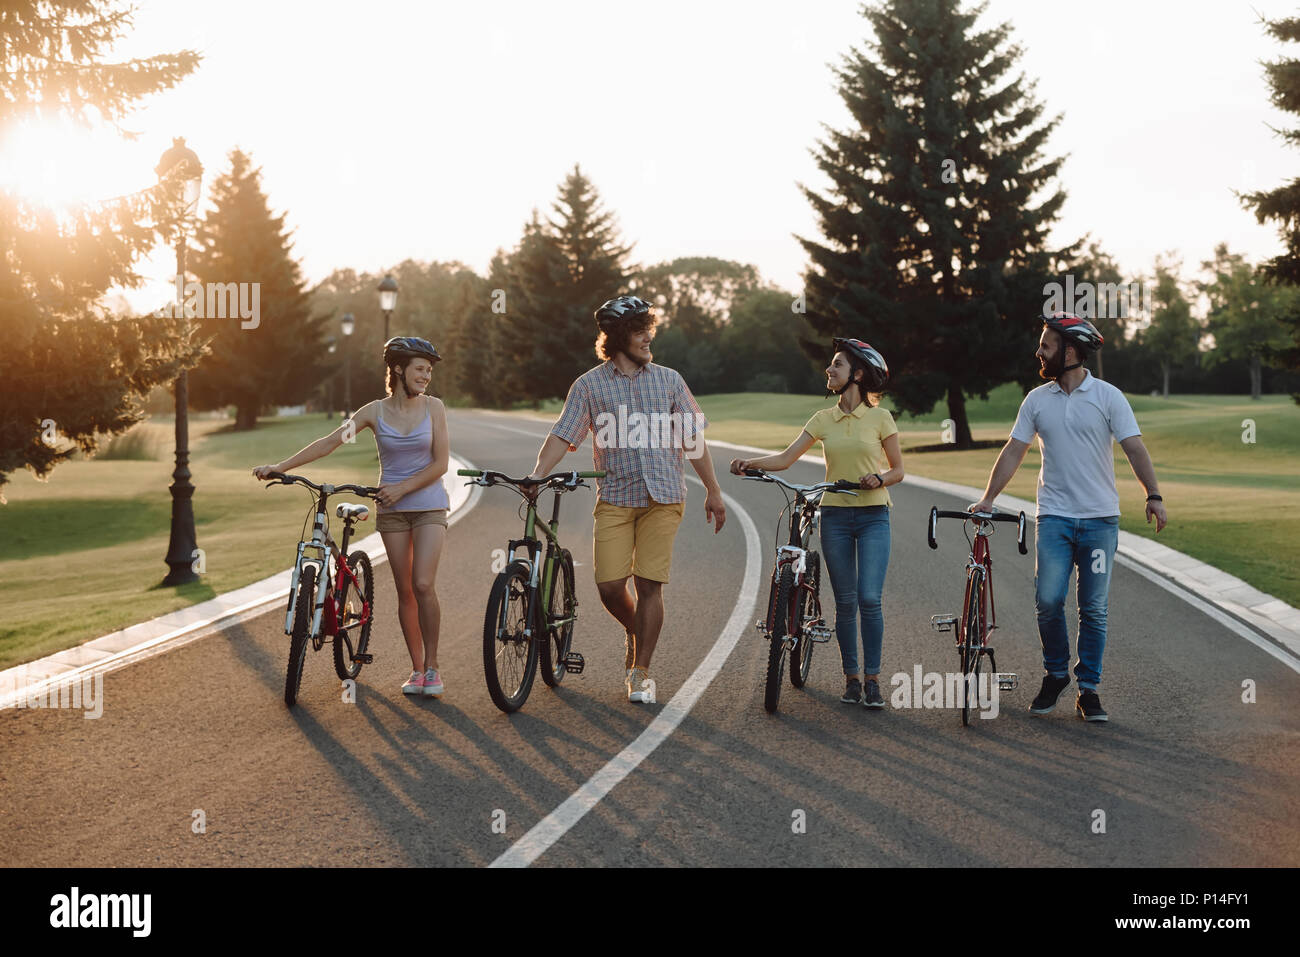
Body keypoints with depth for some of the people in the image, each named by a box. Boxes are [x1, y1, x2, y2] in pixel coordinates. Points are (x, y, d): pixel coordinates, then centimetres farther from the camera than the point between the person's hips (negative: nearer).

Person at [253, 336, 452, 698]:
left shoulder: (433, 407, -2)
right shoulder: (376, 411, 0)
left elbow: (440, 463, -5)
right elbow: (329, 442, -3)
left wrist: (402, 488, -15)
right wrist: (280, 467, -9)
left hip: (428, 505, -2)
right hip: (391, 509, 2)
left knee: (423, 585, -14)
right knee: (404, 590, 3)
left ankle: (432, 667, -2)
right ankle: (417, 668, 12)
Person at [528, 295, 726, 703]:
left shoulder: (668, 380, 9)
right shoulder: (589, 385, 4)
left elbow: (692, 439, 12)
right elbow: (562, 436, -2)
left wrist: (713, 491, 10)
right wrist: (536, 477, -18)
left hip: (663, 497, 1)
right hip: (615, 497, 0)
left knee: (649, 584, -4)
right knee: (609, 586, -6)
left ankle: (640, 671, 7)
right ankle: (634, 632, 27)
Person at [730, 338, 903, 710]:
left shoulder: (879, 418, -2)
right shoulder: (824, 420, 7)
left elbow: (897, 470, 4)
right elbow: (785, 459, 1)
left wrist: (879, 478, -18)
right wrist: (749, 463, -15)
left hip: (872, 517, -3)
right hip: (835, 516, 3)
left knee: (869, 599, -11)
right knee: (845, 602, 5)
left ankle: (872, 679, -2)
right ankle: (851, 677, 15)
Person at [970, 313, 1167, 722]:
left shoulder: (1108, 396, -1)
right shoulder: (1037, 400, 7)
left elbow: (1134, 447, -5)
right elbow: (1013, 451, 10)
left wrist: (1153, 495, -17)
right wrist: (987, 498, 4)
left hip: (1100, 518, -1)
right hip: (1054, 516, 1)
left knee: (1094, 609, 2)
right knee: (1048, 600, -10)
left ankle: (1088, 690, 12)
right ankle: (1055, 675, 12)